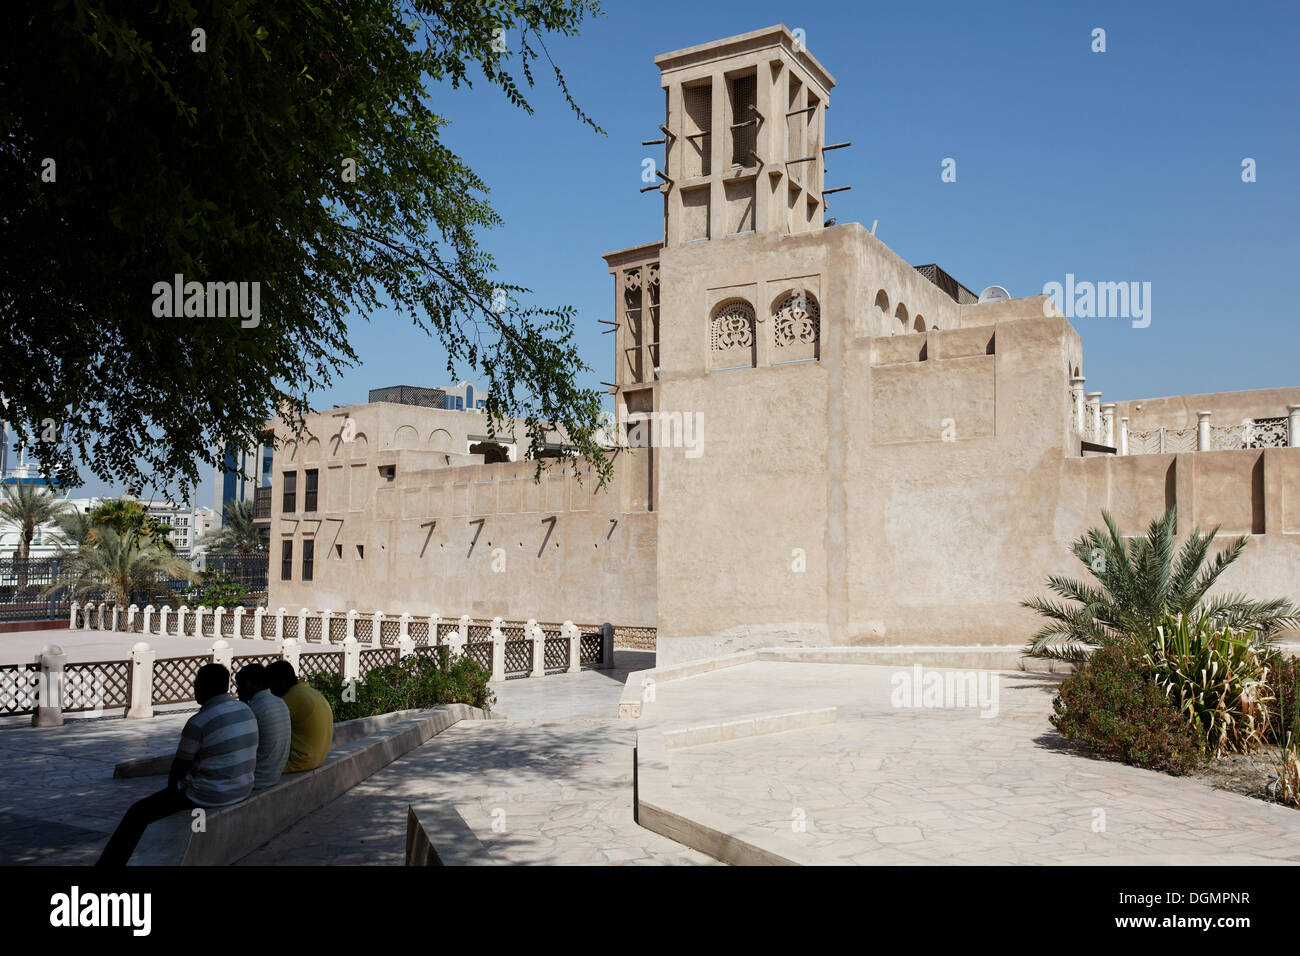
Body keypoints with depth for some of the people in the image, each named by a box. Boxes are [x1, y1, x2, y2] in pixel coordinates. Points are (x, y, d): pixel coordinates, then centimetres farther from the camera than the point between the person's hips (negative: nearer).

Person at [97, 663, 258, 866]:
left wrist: (172, 787, 14)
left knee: (139, 813, 8)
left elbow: (178, 767, -8)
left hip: (208, 795, -8)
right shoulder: (246, 711, 3)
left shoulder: (198, 723, -20)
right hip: (242, 790, 8)